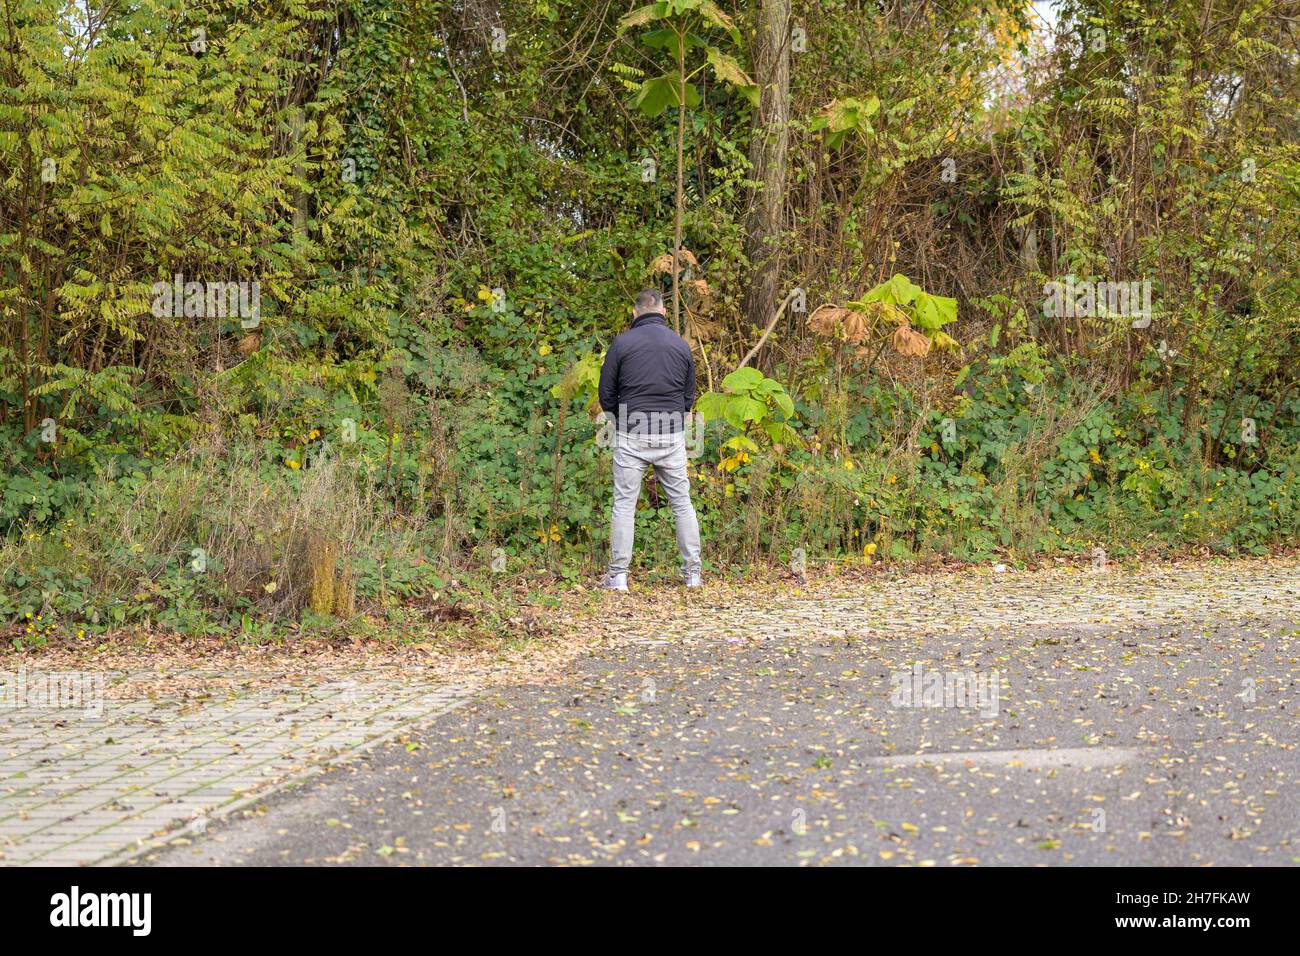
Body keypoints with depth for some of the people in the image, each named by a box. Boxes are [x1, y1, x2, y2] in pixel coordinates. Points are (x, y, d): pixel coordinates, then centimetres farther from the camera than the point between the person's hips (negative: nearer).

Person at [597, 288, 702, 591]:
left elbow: (606, 394, 2)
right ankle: (693, 572, 11)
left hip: (632, 435, -2)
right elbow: (689, 395, 13)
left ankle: (618, 574, 1)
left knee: (624, 504, 2)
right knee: (682, 503, 10)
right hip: (672, 435, 2)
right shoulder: (681, 345, 7)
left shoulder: (622, 343, -2)